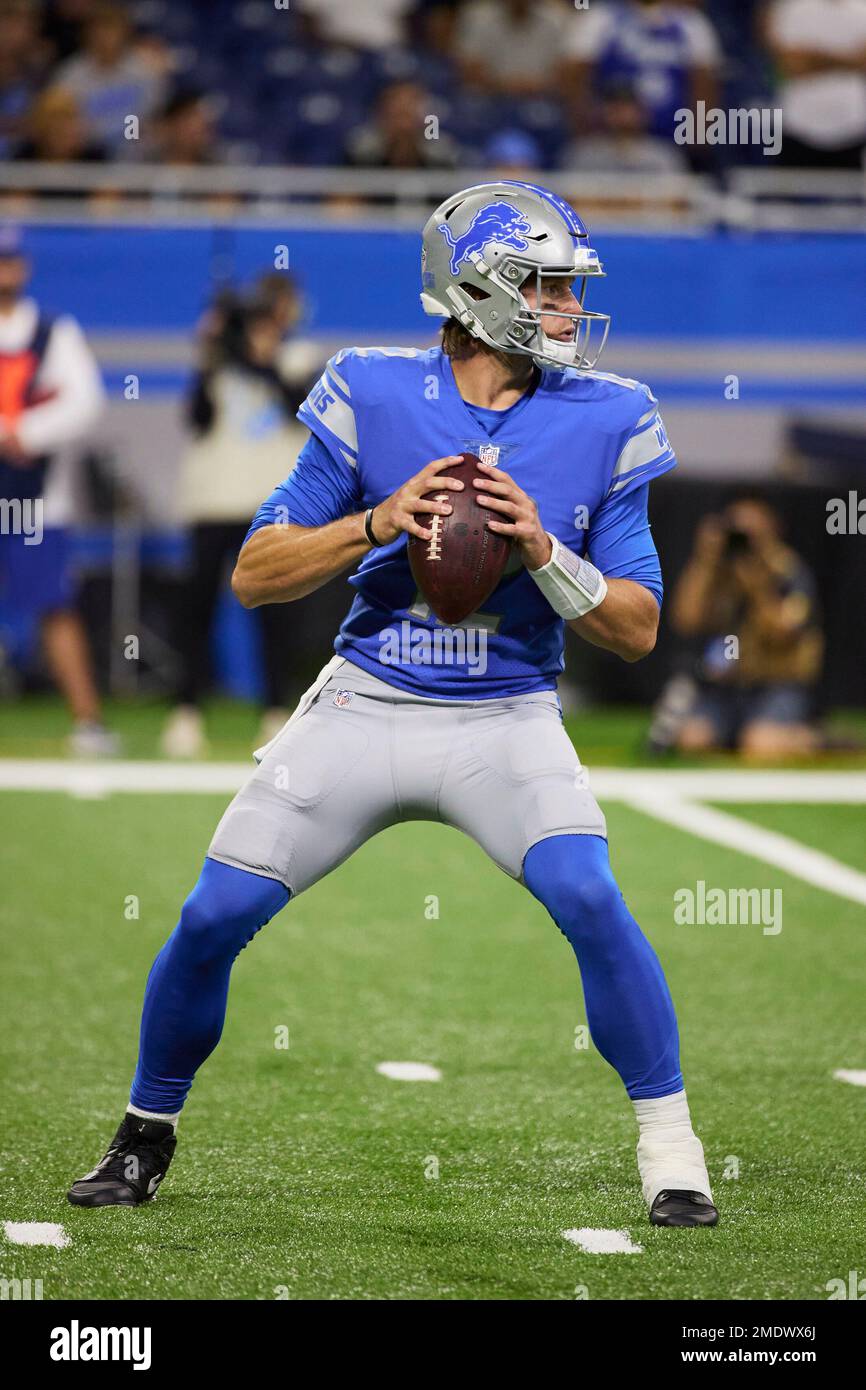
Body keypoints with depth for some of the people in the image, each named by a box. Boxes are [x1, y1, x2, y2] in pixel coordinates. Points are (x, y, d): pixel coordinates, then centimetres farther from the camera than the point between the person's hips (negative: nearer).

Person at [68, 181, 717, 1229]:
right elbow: (254, 575, -4)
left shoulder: (602, 423, -3)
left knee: (590, 901, -23)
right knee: (213, 918, -4)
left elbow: (637, 631, -1)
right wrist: (379, 523, -19)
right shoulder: (375, 397, -5)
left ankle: (669, 1150, -6)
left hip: (508, 722, 0)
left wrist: (542, 553, -18)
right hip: (363, 710, 0)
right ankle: (146, 1133, 21)